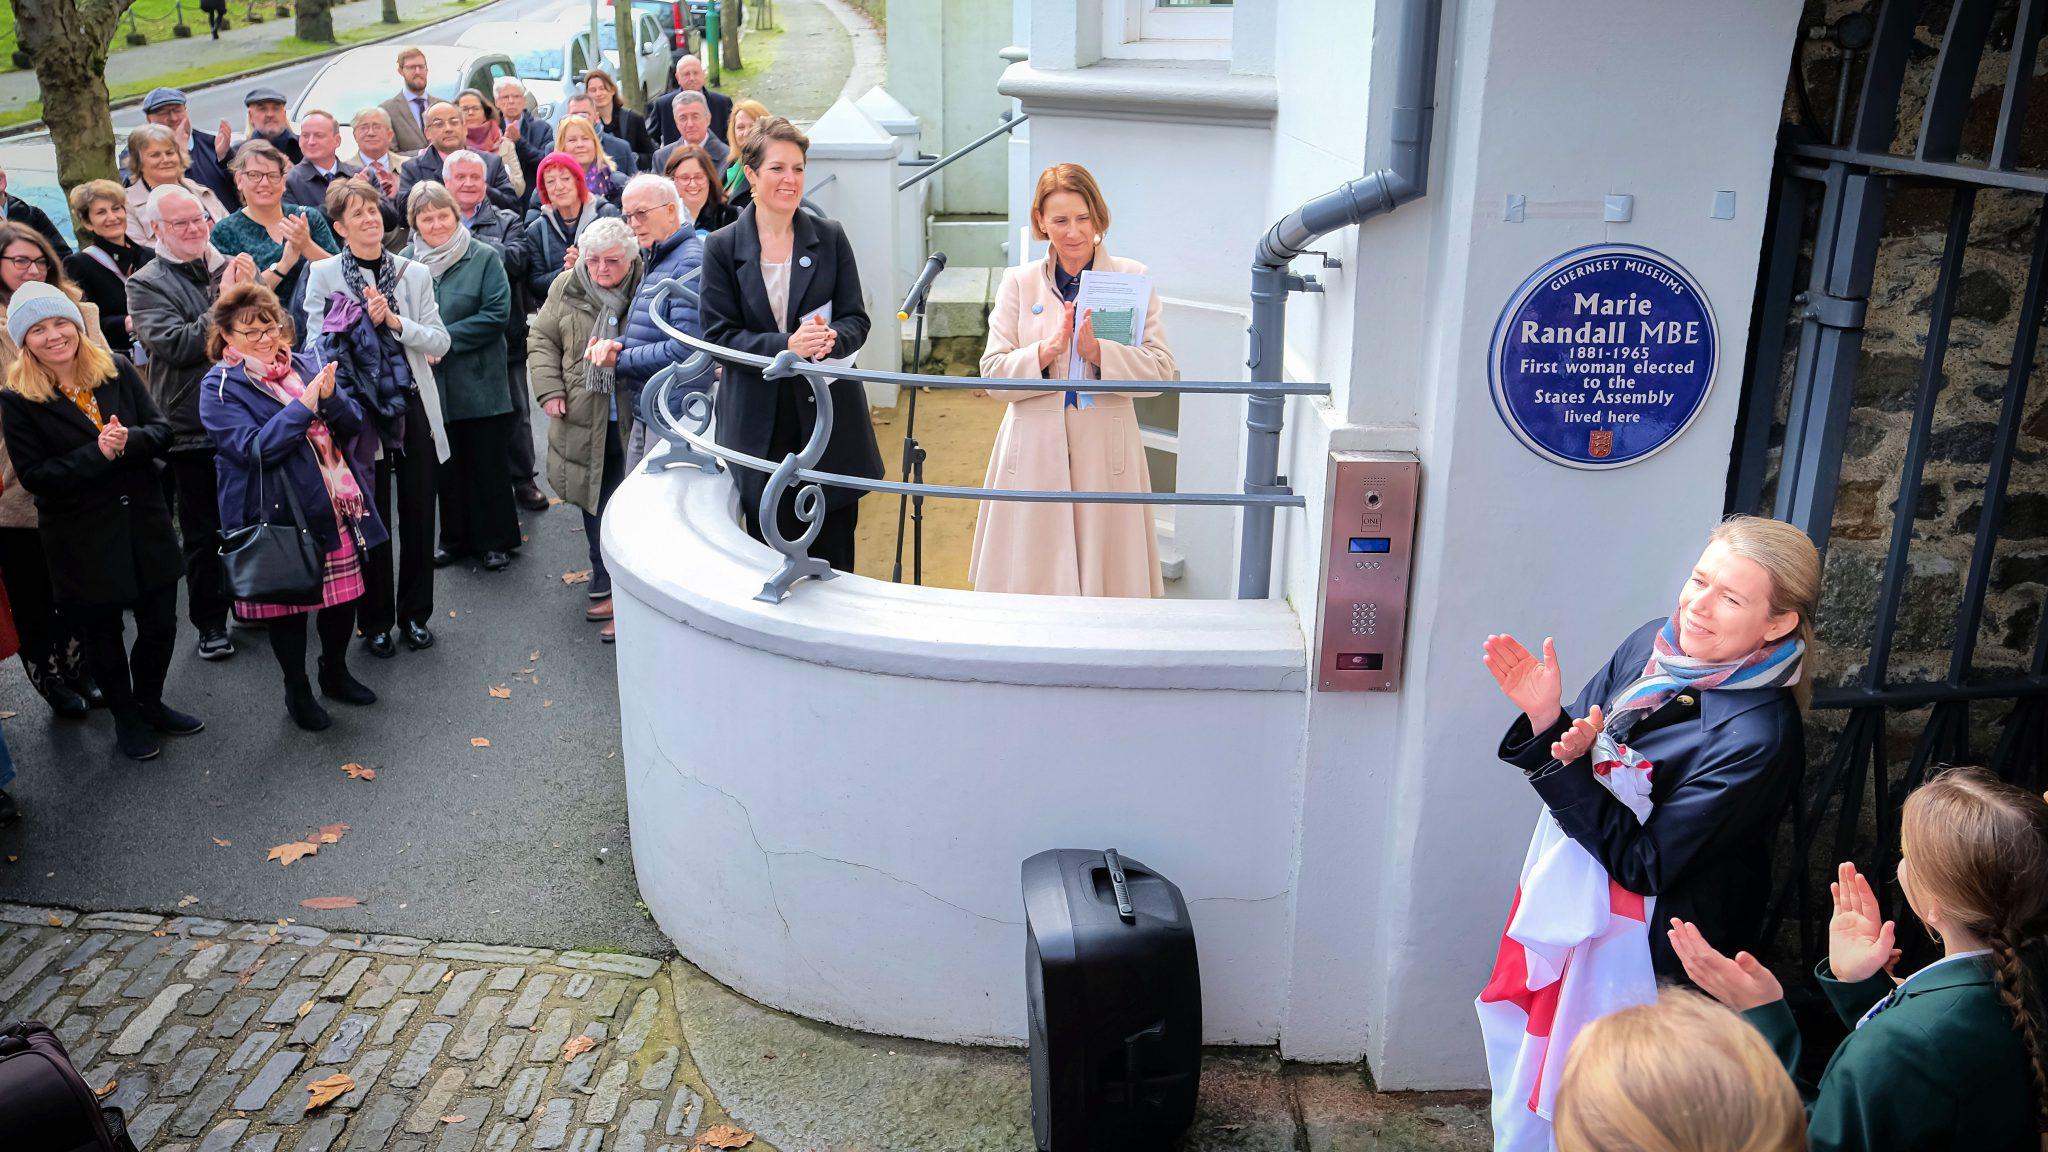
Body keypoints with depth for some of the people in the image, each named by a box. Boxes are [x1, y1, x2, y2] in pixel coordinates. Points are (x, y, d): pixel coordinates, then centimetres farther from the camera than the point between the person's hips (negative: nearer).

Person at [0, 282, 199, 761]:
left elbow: (161, 430, -1)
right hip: (82, 538, -3)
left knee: (160, 624, 11)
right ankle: (126, 718, 33)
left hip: (145, 523, 3)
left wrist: (129, 440, -23)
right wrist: (97, 454, -24)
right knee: (102, 632, 13)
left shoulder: (116, 370, -1)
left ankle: (150, 703, 36)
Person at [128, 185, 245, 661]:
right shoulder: (146, 285, -4)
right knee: (202, 531, 7)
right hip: (194, 423, -3)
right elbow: (173, 344, -19)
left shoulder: (232, 268, 6)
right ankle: (210, 622, 21)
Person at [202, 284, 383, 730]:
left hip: (337, 507, 5)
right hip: (280, 516, -4)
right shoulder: (220, 388, -6)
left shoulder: (304, 366, 8)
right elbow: (253, 448, -19)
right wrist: (303, 405, -23)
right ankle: (297, 692, 27)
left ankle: (336, 673, 37)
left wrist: (331, 398, -18)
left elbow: (353, 425, 3)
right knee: (288, 604, 8)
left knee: (344, 597, 14)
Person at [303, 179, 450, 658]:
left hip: (414, 407, 2)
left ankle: (415, 614, 24)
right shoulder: (323, 275, -1)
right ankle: (375, 621, 19)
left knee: (418, 515, 8)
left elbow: (440, 341, -2)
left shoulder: (414, 272, 3)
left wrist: (395, 322, -15)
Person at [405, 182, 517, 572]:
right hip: (430, 382, 3)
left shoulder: (484, 257, -5)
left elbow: (497, 313, -12)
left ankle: (495, 540, 17)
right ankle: (455, 538, 26)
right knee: (446, 464, 13)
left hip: (478, 382, -3)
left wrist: (446, 339, -16)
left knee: (487, 463, 5)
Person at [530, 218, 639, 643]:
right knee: (594, 501, 14)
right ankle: (605, 585, 29)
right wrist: (550, 390, 0)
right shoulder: (566, 288, 3)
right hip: (583, 419, 4)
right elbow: (541, 338, 11)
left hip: (633, 420, -3)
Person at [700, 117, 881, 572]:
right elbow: (719, 335, -4)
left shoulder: (830, 237, 5)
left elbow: (856, 320, 5)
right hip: (761, 423, -1)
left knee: (834, 558, 7)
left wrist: (831, 338, -19)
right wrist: (785, 345, -20)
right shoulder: (722, 247, 1)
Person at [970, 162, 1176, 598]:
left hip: (1105, 453, -1)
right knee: (1030, 579, 5)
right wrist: (1046, 350, -17)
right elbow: (993, 372, 0)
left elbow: (1161, 369, -4)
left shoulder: (1132, 279, 3)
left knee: (1105, 578, 4)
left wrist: (1099, 352, -20)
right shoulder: (1019, 282, 7)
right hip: (1034, 450, 1)